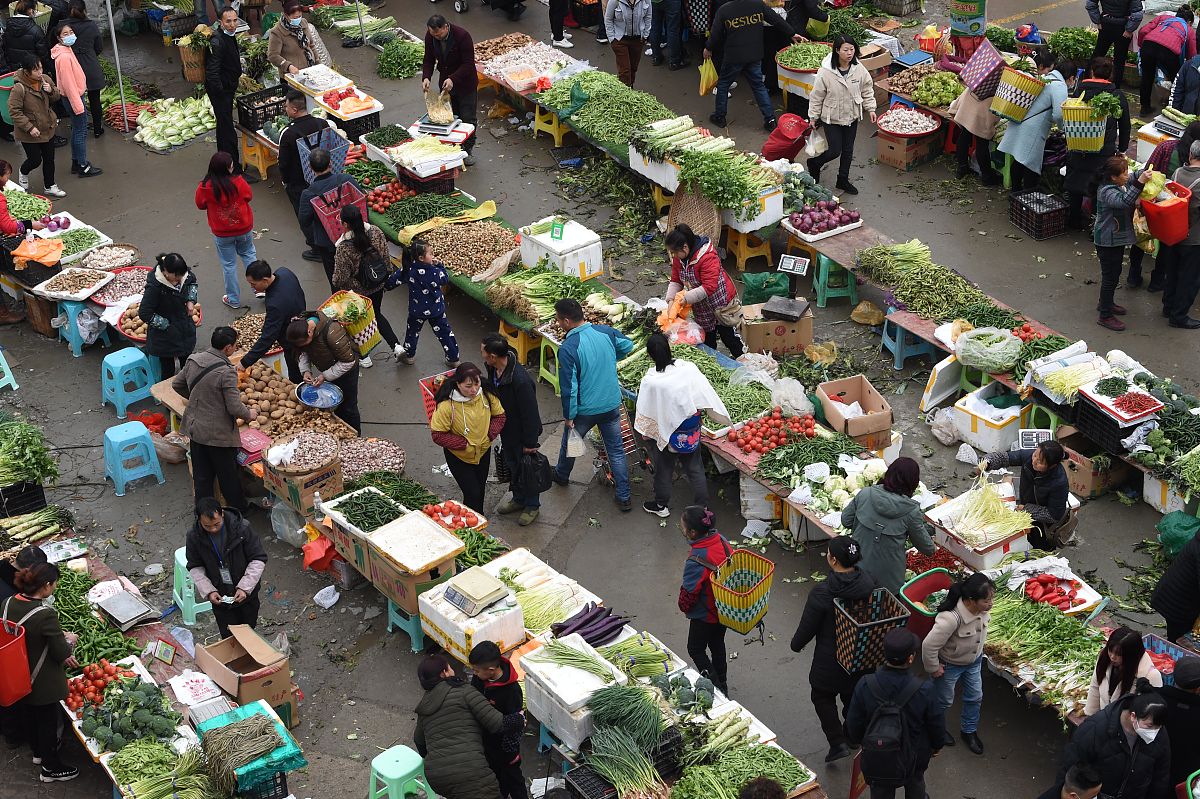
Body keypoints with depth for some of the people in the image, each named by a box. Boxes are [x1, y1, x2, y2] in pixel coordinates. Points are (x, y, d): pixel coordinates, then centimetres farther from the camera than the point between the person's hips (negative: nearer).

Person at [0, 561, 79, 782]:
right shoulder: (46, 615, -34)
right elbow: (62, 652, -24)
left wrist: (59, 637, 9)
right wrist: (70, 640, -2)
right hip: (44, 682, -7)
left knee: (30, 714, 29)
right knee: (48, 720, 15)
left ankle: (38, 752, 52)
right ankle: (50, 768, 33)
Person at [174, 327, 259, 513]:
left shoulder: (193, 360, -4)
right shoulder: (226, 372, -25)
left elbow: (177, 384, 12)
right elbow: (235, 408, -23)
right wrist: (249, 414, -3)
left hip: (195, 427, 7)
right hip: (219, 433, -6)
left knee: (201, 476, 17)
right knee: (229, 476, 13)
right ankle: (239, 510, 30)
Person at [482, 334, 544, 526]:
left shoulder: (521, 380, -39)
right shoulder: (493, 369, -13)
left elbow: (530, 413, -28)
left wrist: (530, 443, -19)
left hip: (523, 431, -8)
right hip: (507, 429, 8)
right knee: (512, 465, 26)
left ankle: (532, 506, 37)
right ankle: (518, 499, 49)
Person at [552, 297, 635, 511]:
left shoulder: (568, 348, -26)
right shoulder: (606, 331, -9)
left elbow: (569, 386, -22)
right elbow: (628, 346, 11)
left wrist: (568, 416, -9)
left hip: (584, 410, -4)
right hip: (612, 404, 4)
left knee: (569, 443, 25)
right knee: (616, 450, 15)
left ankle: (562, 475, 51)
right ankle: (624, 497, 18)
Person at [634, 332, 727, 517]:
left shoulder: (650, 381, -24)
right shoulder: (689, 368, -17)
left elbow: (645, 412, -12)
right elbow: (708, 397, -10)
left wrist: (645, 432, 6)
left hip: (664, 433, -2)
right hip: (691, 434, 2)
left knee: (663, 469, 20)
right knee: (695, 469, 17)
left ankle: (661, 505, 38)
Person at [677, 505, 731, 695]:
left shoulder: (696, 561, -36)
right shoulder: (722, 540, -14)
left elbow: (689, 592, -24)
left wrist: (684, 607, -1)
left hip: (705, 615, -7)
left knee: (696, 650, 16)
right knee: (717, 644, 26)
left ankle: (717, 689, 17)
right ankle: (723, 686, 42)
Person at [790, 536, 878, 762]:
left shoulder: (822, 593, -29)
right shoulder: (869, 583, -16)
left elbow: (808, 626, -18)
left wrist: (796, 644, 3)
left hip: (830, 658, -5)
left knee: (823, 697, 18)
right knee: (853, 694, 27)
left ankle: (838, 742, 9)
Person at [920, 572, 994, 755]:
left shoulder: (983, 609, -22)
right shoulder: (950, 618, -44)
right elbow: (929, 646, -35)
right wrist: (933, 669, -20)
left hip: (974, 661, 6)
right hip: (950, 664, -6)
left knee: (975, 697, 22)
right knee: (945, 701, 18)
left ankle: (969, 730, 47)